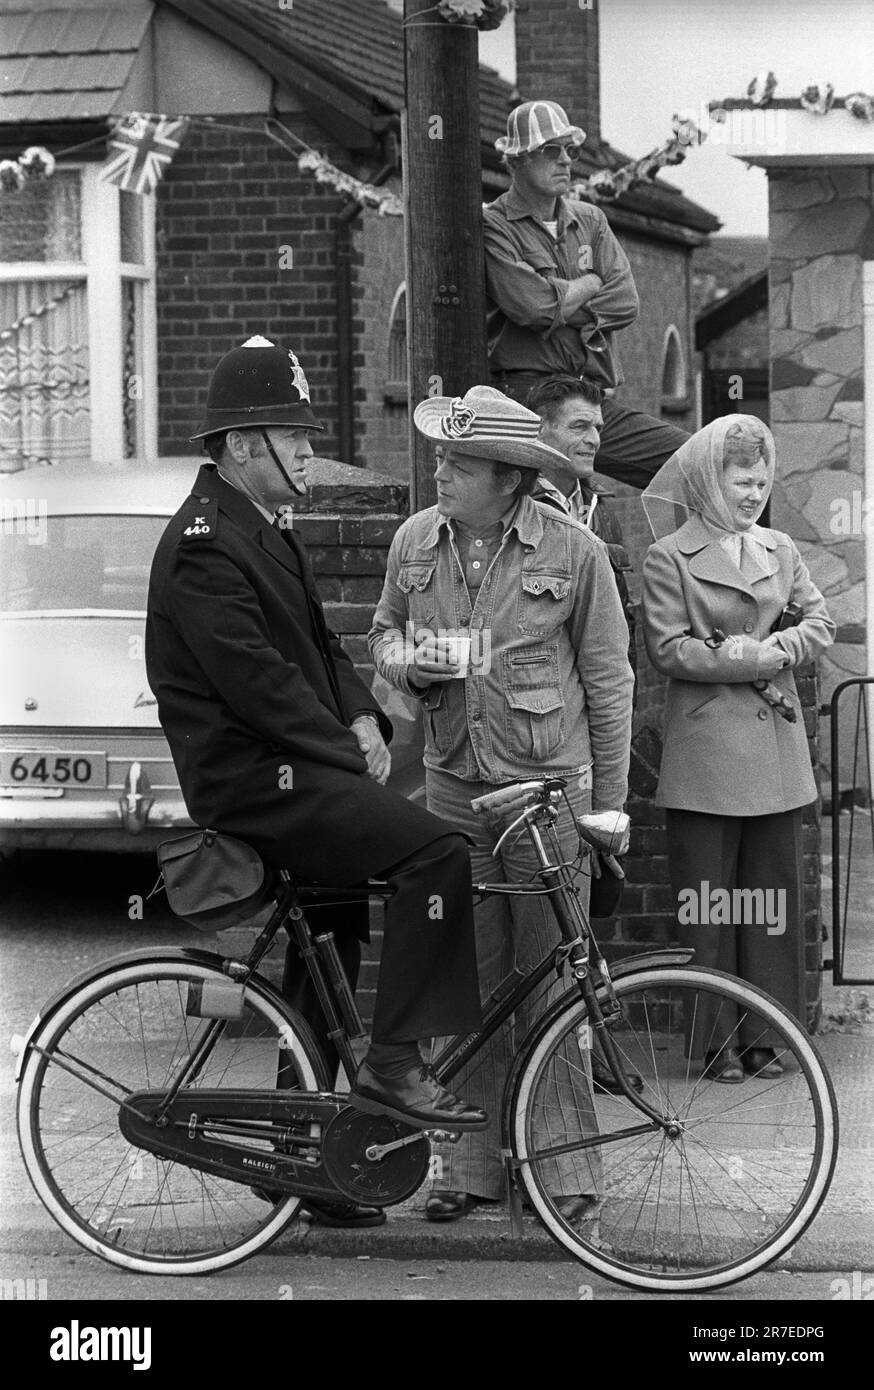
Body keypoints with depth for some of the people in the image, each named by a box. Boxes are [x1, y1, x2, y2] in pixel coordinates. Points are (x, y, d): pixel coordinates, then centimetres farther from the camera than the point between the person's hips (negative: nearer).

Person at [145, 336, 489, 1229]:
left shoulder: (266, 530, 17)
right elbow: (255, 680, -22)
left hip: (294, 771, 10)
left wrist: (360, 719, 2)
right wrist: (344, 750, -15)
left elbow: (317, 643, 20)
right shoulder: (205, 544, -16)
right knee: (435, 851, -22)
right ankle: (393, 1067, -17)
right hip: (248, 778, -10)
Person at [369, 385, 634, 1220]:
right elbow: (382, 631, 19)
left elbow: (607, 680, 0)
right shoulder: (415, 541, 4)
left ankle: (565, 1169, 10)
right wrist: (405, 660, -7)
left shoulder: (572, 550, -6)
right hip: (452, 784, 4)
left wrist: (609, 802, 1)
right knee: (464, 981, 7)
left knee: (549, 987, -1)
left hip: (549, 786, -3)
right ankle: (471, 1165, 16)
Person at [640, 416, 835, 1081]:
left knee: (772, 895, 6)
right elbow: (667, 649, -8)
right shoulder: (670, 557, -2)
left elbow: (821, 623, 9)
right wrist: (747, 661, -13)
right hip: (706, 746, -4)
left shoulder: (779, 549, 13)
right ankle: (716, 1040, 8)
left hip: (776, 747, 4)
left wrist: (772, 650, -7)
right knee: (707, 899, 0)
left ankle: (768, 1035, 13)